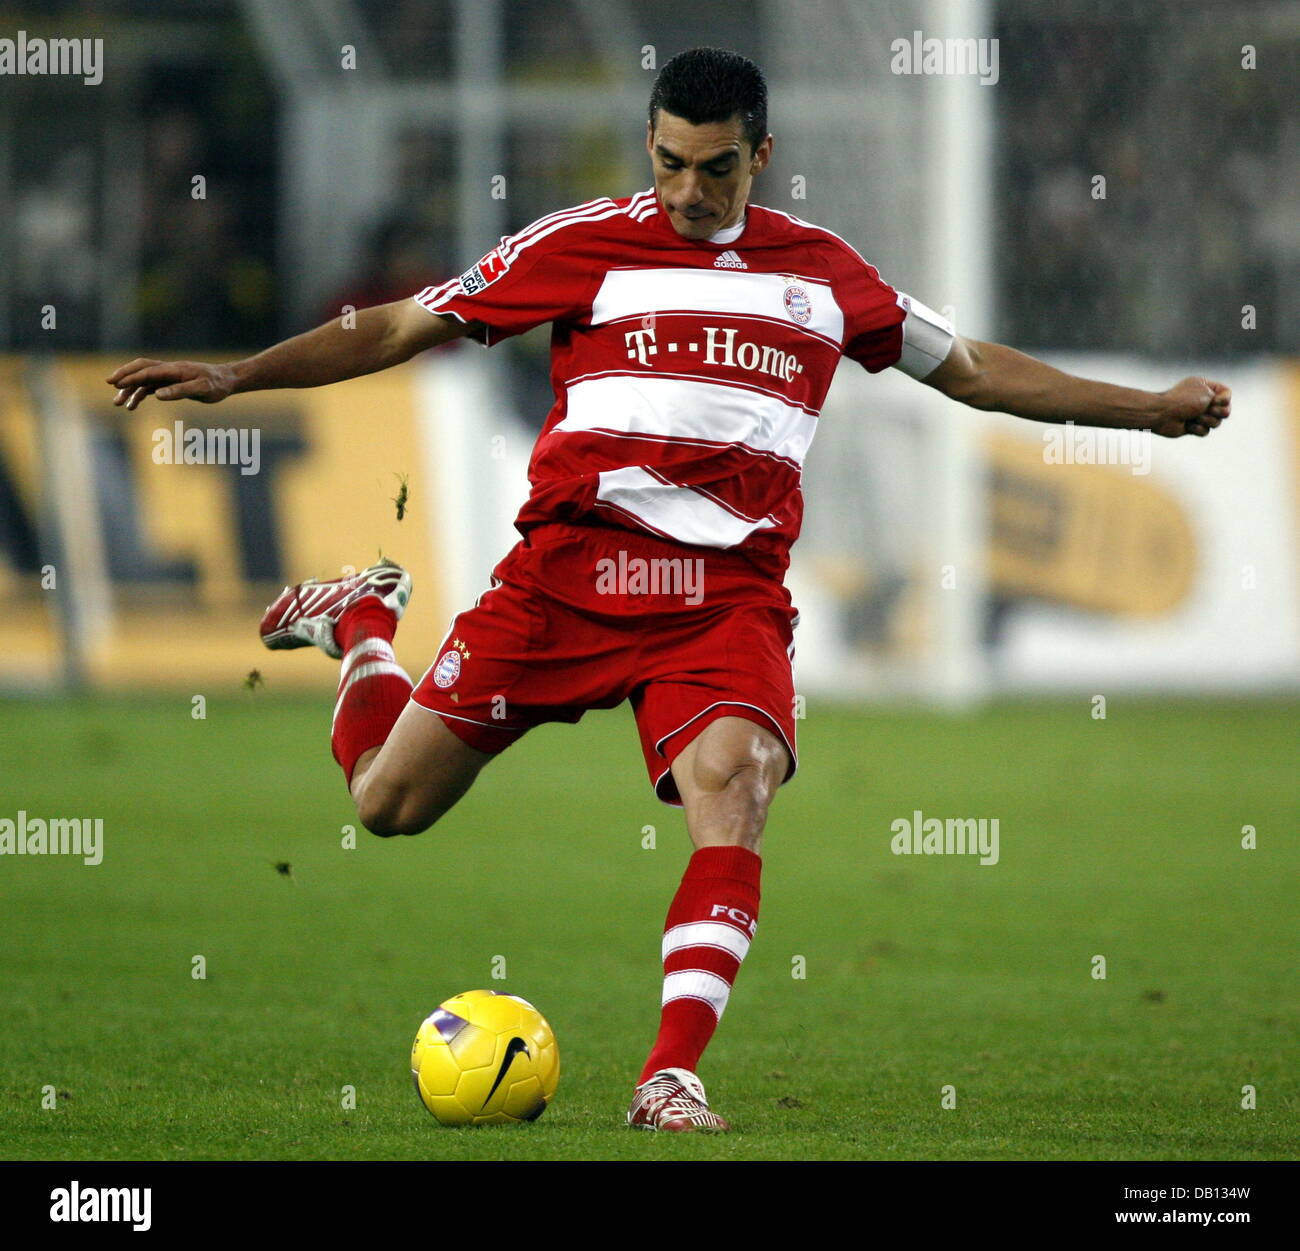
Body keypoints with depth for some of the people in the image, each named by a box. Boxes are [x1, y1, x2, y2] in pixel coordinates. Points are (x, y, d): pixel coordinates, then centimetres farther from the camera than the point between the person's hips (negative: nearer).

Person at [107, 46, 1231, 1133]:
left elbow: (970, 370, 26)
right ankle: (363, 625, 36)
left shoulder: (823, 270, 13)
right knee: (390, 803, 2)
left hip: (730, 591, 1)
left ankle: (673, 1077, -29)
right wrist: (234, 376, 0)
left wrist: (1150, 409, 25)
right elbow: (405, 328, 7)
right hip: (570, 563, -1)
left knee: (736, 787, -28)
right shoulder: (586, 245, 4)